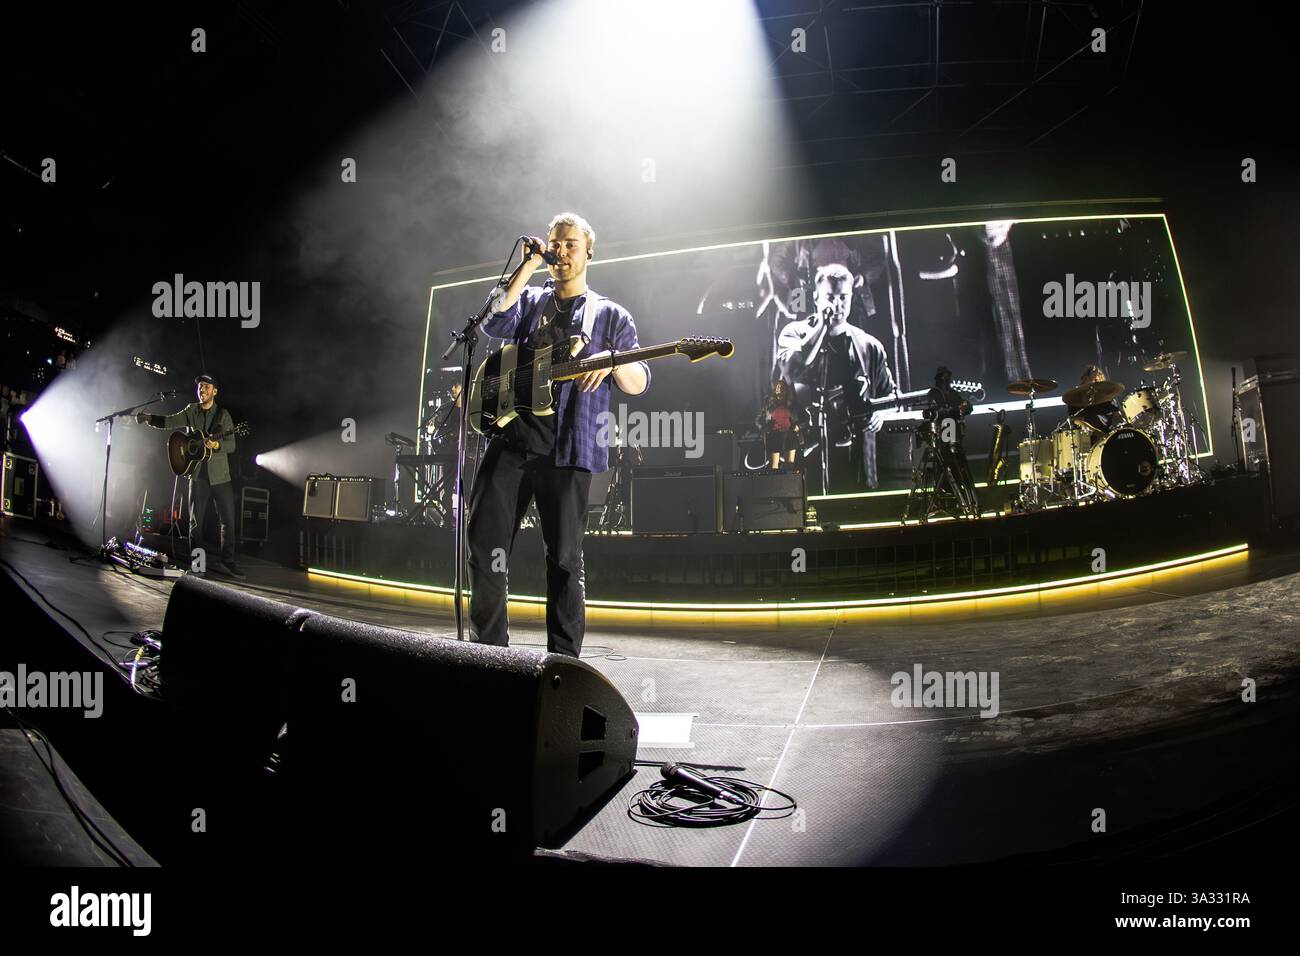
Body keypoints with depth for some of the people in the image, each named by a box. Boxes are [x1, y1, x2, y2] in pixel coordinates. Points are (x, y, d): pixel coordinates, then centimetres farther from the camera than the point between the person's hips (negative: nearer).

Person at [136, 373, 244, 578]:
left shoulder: (223, 415, 3)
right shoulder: (191, 411, 8)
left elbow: (231, 444, -2)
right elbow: (169, 421, -2)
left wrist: (216, 445, -20)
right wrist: (148, 419, -17)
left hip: (220, 475, -1)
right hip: (198, 474, 1)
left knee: (228, 521, -2)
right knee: (196, 521, 4)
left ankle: (227, 562, 6)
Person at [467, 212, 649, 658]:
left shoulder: (611, 316, 11)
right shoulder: (529, 300, 17)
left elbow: (640, 383, 4)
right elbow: (494, 323, -5)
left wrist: (612, 363, -18)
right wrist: (528, 266, -2)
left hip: (568, 450, -2)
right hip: (509, 438, 3)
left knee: (564, 556, -1)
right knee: (485, 544, 2)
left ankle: (564, 658, 8)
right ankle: (489, 646, 15)